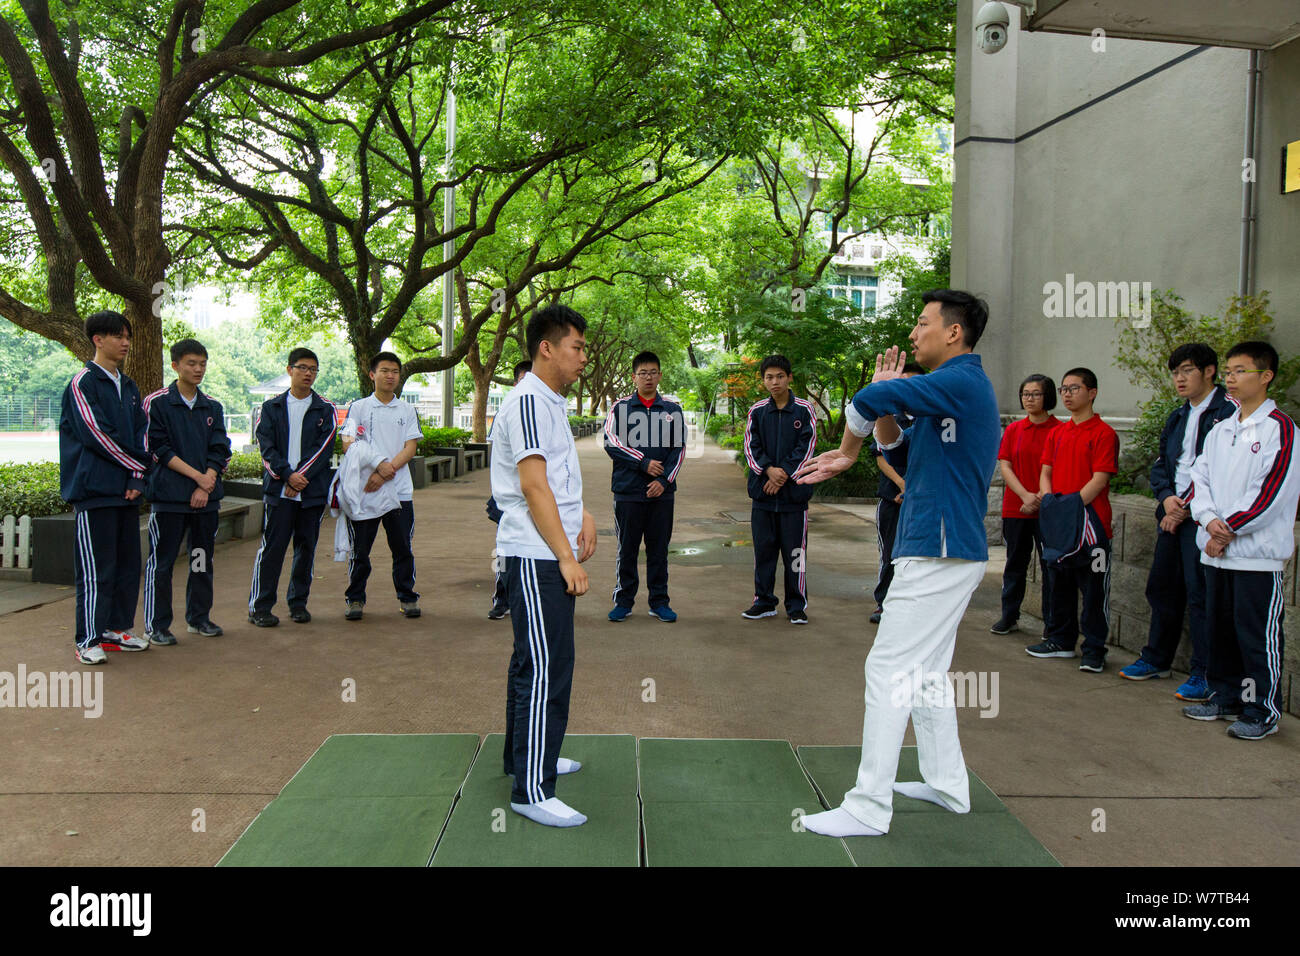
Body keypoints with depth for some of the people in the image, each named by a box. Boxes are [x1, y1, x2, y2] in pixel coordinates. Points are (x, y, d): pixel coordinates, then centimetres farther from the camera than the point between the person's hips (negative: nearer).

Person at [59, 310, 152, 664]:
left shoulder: (129, 387, 16)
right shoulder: (83, 384, -7)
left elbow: (142, 433, 12)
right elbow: (96, 434, -14)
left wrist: (138, 476, -2)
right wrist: (137, 465, -7)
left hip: (127, 490, 7)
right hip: (95, 489, -7)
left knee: (128, 563, 11)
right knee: (96, 567, -5)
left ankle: (118, 628, 21)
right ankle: (89, 640, 3)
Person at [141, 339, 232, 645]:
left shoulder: (212, 407, 12)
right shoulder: (156, 402, -2)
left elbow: (220, 450, 7)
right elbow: (159, 449, -8)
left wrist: (206, 485, -7)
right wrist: (197, 476, -13)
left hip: (207, 494, 5)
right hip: (169, 495, -5)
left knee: (203, 559, 11)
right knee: (162, 561, -1)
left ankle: (199, 617, 23)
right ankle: (156, 625, 6)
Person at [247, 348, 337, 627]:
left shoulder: (325, 410, 8)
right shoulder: (272, 407, 8)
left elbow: (325, 448, -2)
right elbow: (266, 447, 0)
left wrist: (302, 475, -13)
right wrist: (288, 475, -14)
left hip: (313, 490, 1)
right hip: (278, 489, -1)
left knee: (306, 547, 7)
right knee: (272, 546, -4)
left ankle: (298, 603, 19)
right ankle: (259, 607, 3)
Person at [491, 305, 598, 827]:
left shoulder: (552, 402, 18)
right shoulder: (527, 402, -14)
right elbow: (533, 487, -20)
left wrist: (582, 515, 9)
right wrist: (567, 558, -19)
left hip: (550, 555, 10)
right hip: (536, 555, -10)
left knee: (535, 661, 18)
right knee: (545, 667, -9)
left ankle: (527, 756, 32)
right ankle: (531, 790, -3)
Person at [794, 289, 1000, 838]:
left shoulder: (961, 382, -15)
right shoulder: (958, 389, 19)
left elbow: (868, 401, -26)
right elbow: (894, 444, 21)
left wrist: (847, 451, -7)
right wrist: (888, 394, 5)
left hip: (940, 554, -11)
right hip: (941, 551, 11)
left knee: (889, 670, -9)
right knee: (926, 671, 18)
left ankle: (868, 808, -5)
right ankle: (947, 783, 29)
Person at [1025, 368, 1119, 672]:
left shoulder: (1104, 433, -6)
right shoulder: (1057, 433, 14)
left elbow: (1099, 479, -13)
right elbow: (1045, 473, 12)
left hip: (1090, 522, -6)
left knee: (1093, 587, 0)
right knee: (1059, 582, 14)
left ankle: (1094, 650, 7)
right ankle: (1061, 640, 26)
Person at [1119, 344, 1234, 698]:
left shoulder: (1229, 411, -9)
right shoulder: (1177, 417, 18)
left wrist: (1189, 507, -14)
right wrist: (1166, 497, -1)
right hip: (1173, 512, 8)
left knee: (1200, 594, -6)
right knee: (1161, 587, 14)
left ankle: (1204, 675, 3)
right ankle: (1156, 659, 28)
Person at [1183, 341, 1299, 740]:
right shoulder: (1220, 430, 13)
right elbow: (1200, 478, 10)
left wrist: (1228, 528, -13)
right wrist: (1209, 520, -8)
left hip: (1258, 553, -7)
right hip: (1216, 551, 7)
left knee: (1258, 634, -1)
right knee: (1220, 628, 15)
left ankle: (1262, 711, 9)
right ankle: (1225, 698, 28)